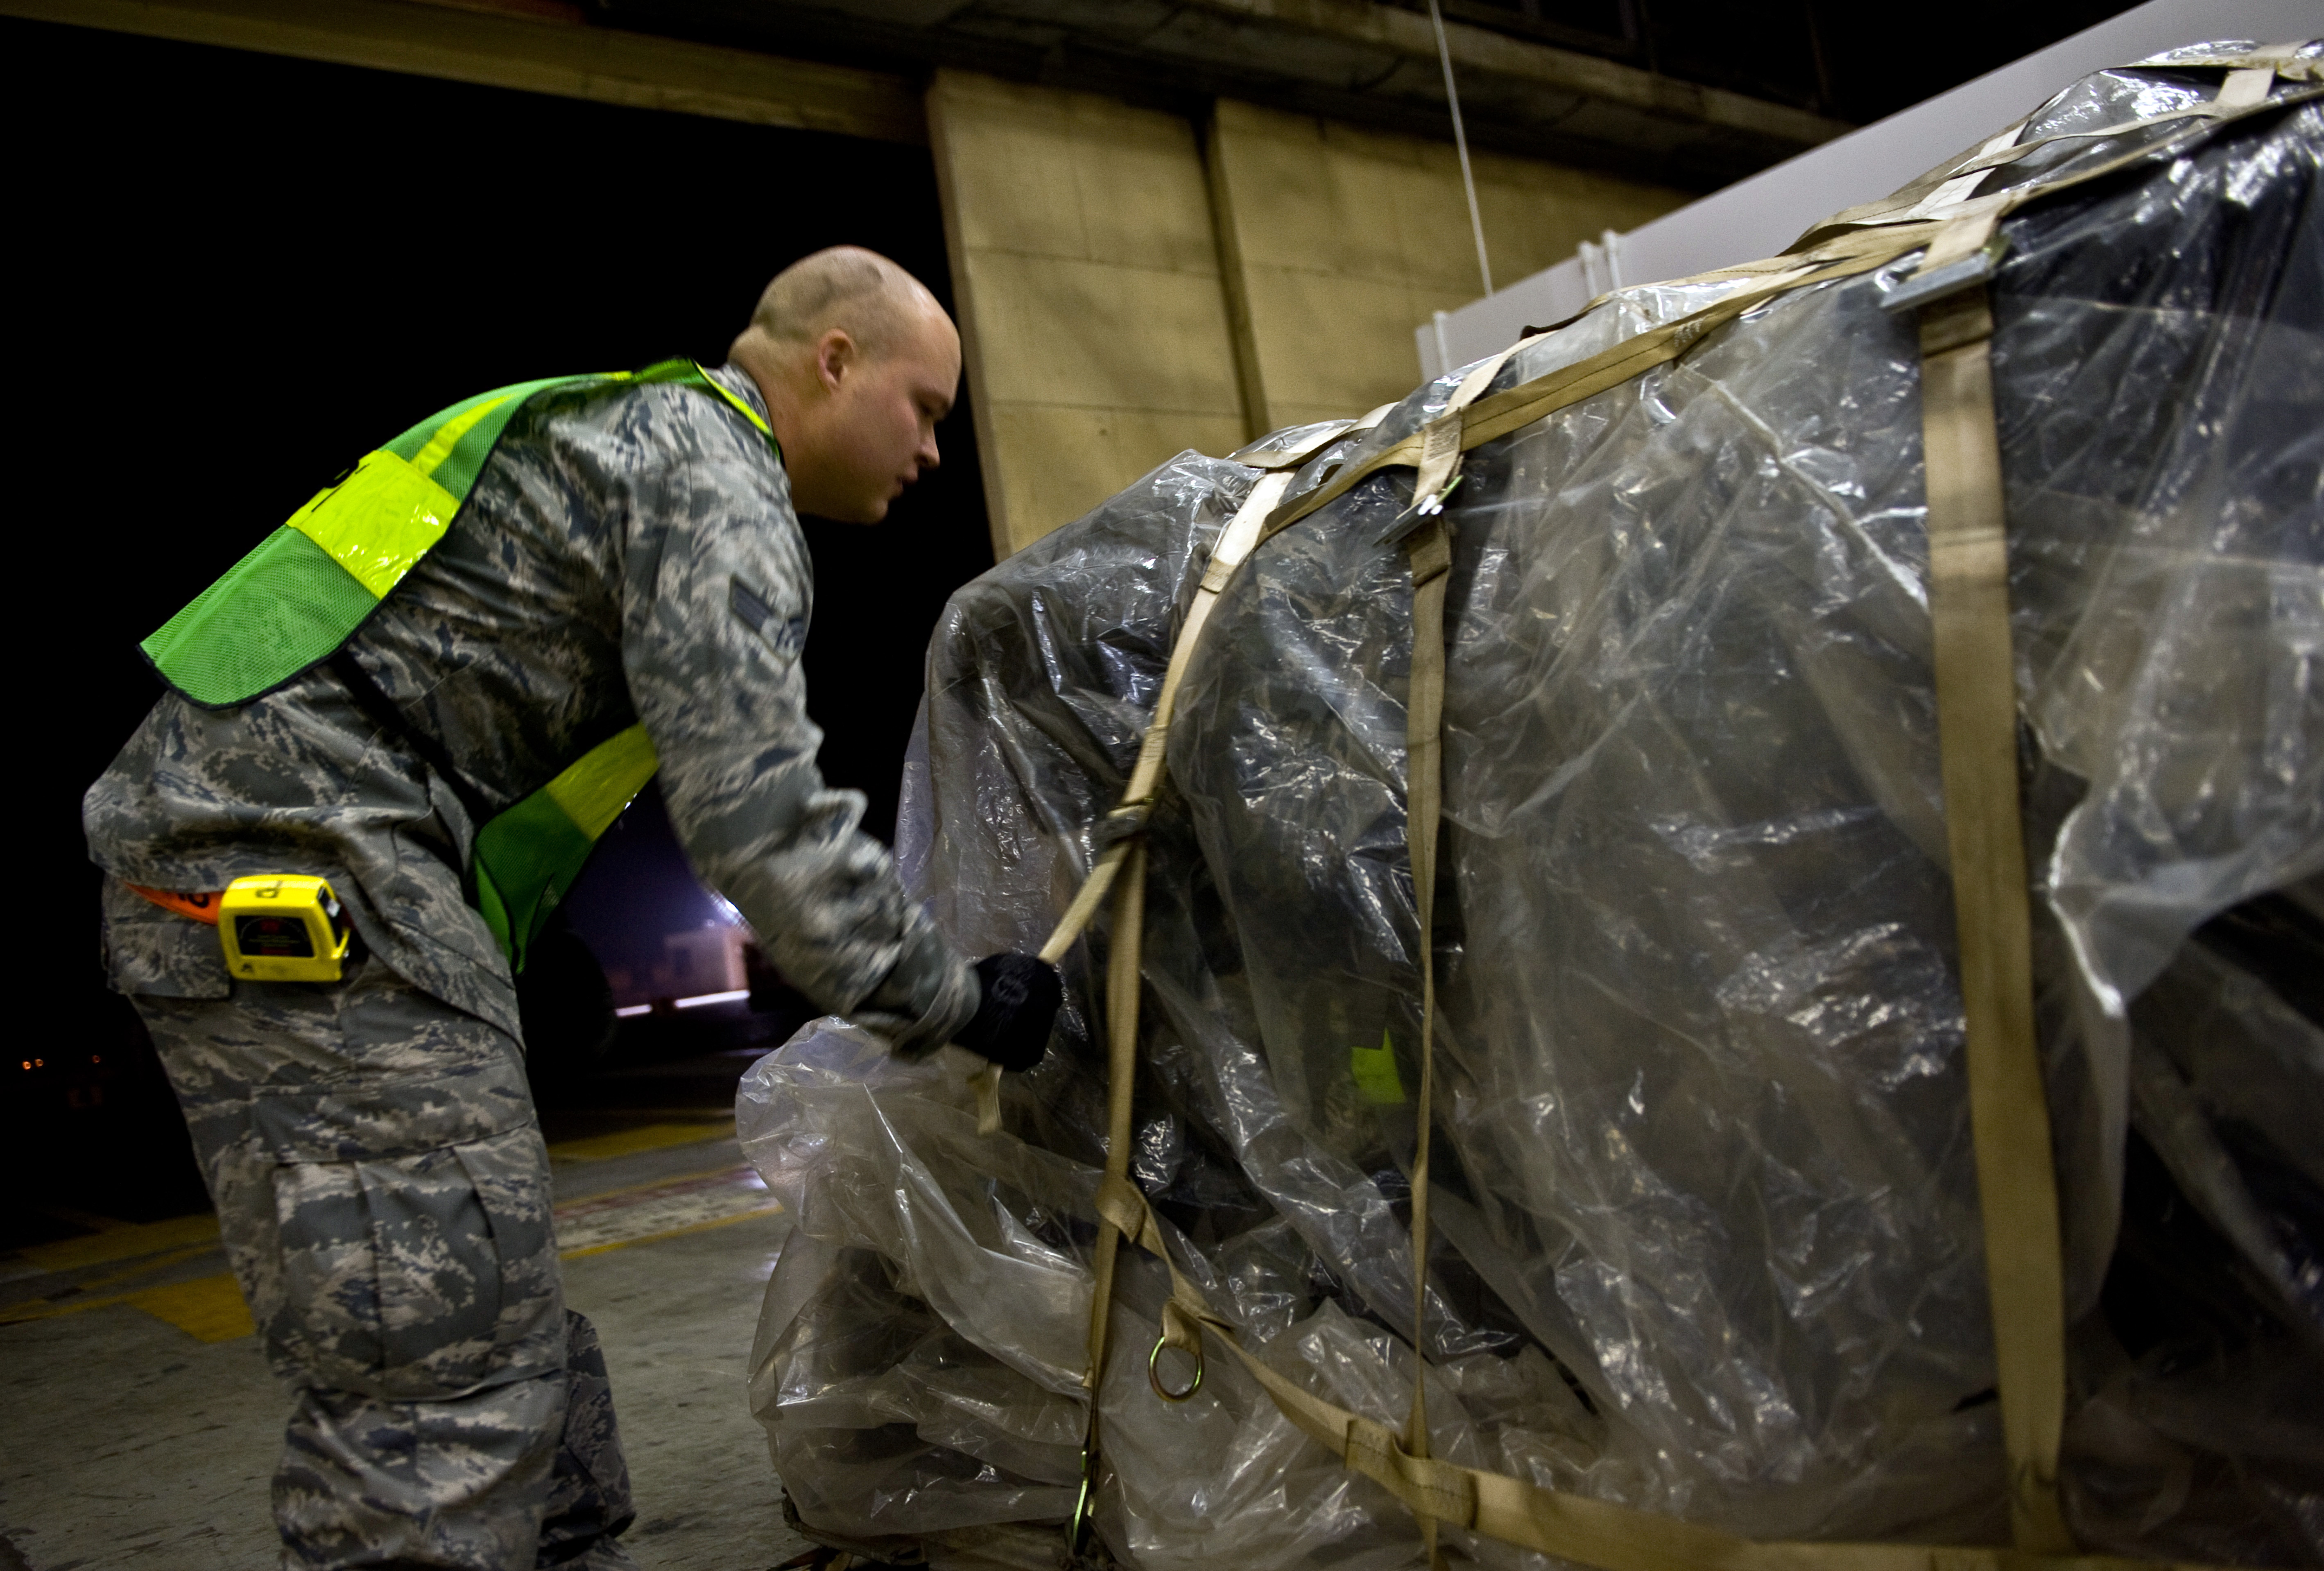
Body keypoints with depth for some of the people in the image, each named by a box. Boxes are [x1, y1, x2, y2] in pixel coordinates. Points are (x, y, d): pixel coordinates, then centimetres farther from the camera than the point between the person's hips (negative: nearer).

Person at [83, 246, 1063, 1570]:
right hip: (303, 860, -10)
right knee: (451, 1386, -10)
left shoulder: (644, 435, 24)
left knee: (509, 1333, 13)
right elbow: (757, 815, -17)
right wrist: (953, 1001, -7)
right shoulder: (711, 476, -9)